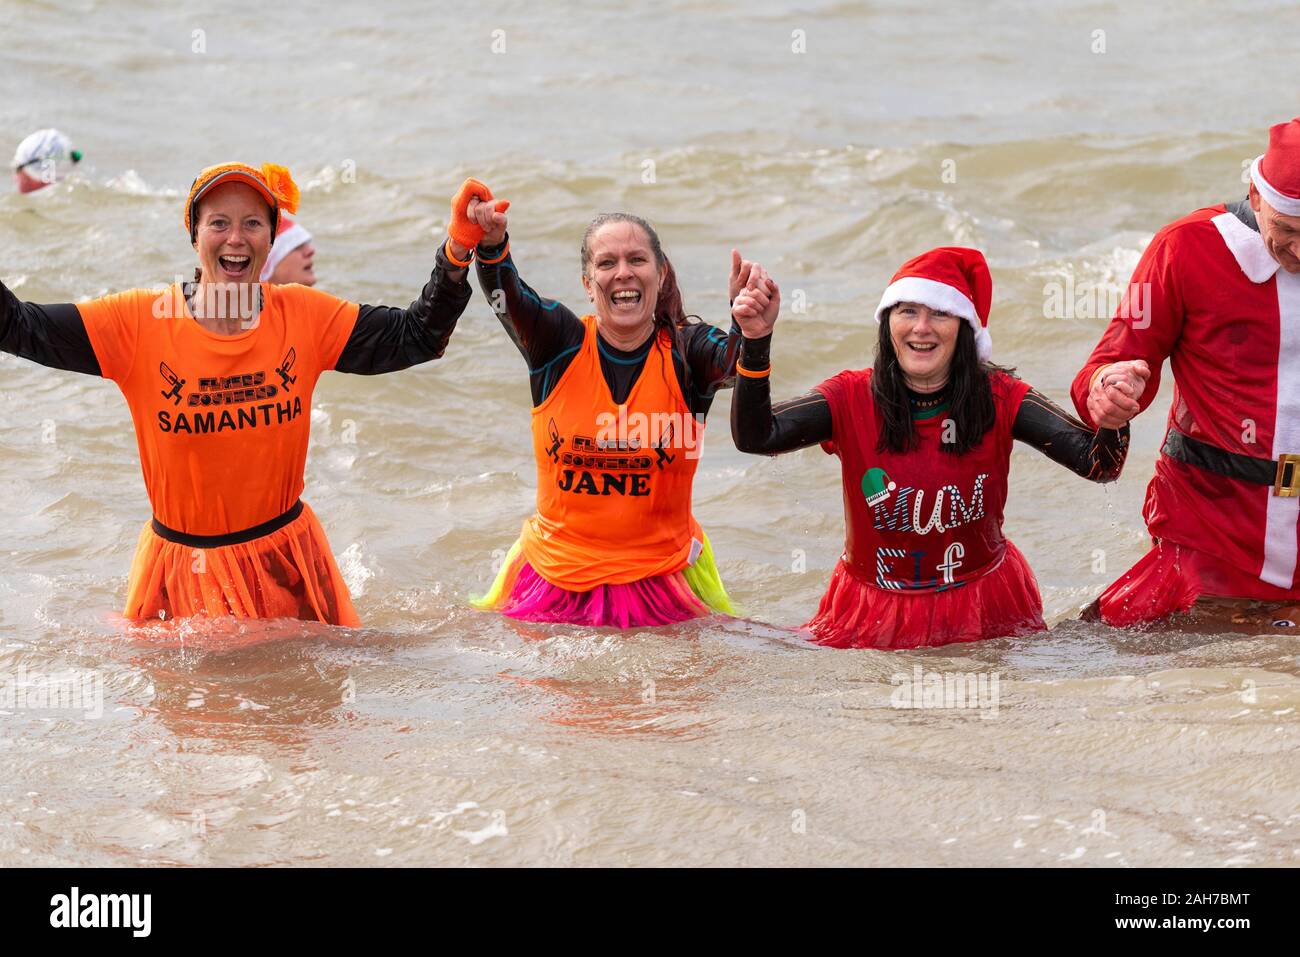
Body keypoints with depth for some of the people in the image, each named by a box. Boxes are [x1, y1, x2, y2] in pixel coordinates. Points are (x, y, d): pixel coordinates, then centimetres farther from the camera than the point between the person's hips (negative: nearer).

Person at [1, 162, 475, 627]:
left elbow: (417, 337, 1)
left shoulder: (304, 316, -3)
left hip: (286, 561, 1)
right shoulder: (141, 321, -10)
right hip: (182, 566, -1)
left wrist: (455, 257, -14)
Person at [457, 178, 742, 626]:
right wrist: (491, 244, -45)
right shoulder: (559, 342, -5)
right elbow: (507, 297, -23)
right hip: (557, 578, 1)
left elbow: (735, 361, -27)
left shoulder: (686, 352, -6)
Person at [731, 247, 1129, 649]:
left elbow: (1098, 464, -19)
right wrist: (756, 342, -38)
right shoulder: (853, 398, -10)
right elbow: (755, 437, -24)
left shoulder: (998, 399, -9)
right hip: (875, 614, 0)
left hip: (983, 613, 0)